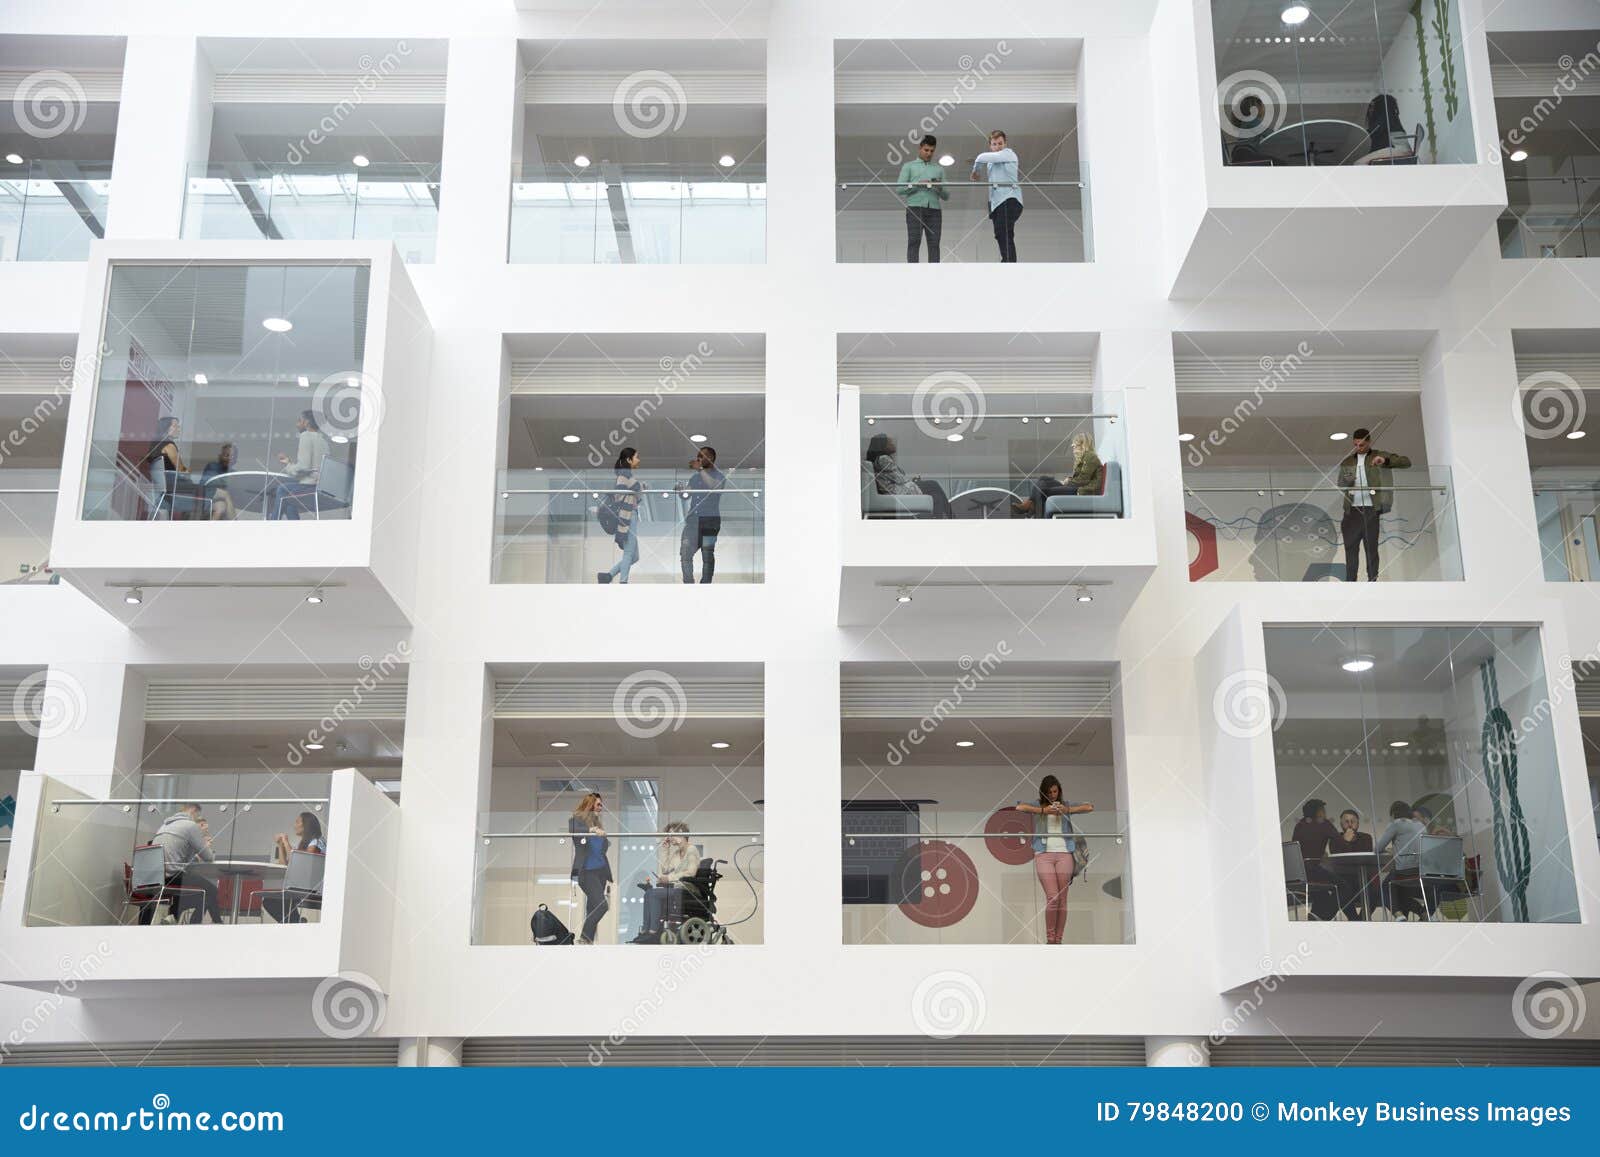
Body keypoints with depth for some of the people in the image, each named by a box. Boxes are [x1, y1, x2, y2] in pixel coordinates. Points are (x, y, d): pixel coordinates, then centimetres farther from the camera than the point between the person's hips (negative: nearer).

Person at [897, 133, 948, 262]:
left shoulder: (939, 168, 23)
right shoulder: (909, 166, 15)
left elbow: (946, 196, 18)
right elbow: (900, 189, 3)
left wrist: (940, 188, -4)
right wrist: (917, 184, -11)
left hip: (934, 209, 3)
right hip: (915, 208, -3)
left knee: (934, 244, -4)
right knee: (914, 242, -10)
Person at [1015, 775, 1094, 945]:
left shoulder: (1065, 805, 13)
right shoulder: (1037, 806, 8)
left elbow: (1090, 807, 2)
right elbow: (1019, 807, -10)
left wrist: (1068, 810, -13)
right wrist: (1042, 810, -20)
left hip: (1064, 854, 2)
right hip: (1044, 854, -2)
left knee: (1062, 899, 0)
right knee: (1052, 897, -12)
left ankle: (1058, 940, 5)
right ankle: (1050, 938, -1)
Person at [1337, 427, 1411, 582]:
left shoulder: (1379, 456, 7)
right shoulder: (1347, 462, 17)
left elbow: (1406, 462, -2)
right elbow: (1340, 486, 18)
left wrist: (1386, 461, -18)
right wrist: (1347, 481, -6)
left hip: (1371, 509, -3)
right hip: (1352, 510, 3)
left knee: (1371, 546, -2)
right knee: (1350, 545, 1)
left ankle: (1372, 580, 1)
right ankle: (1350, 580, 4)